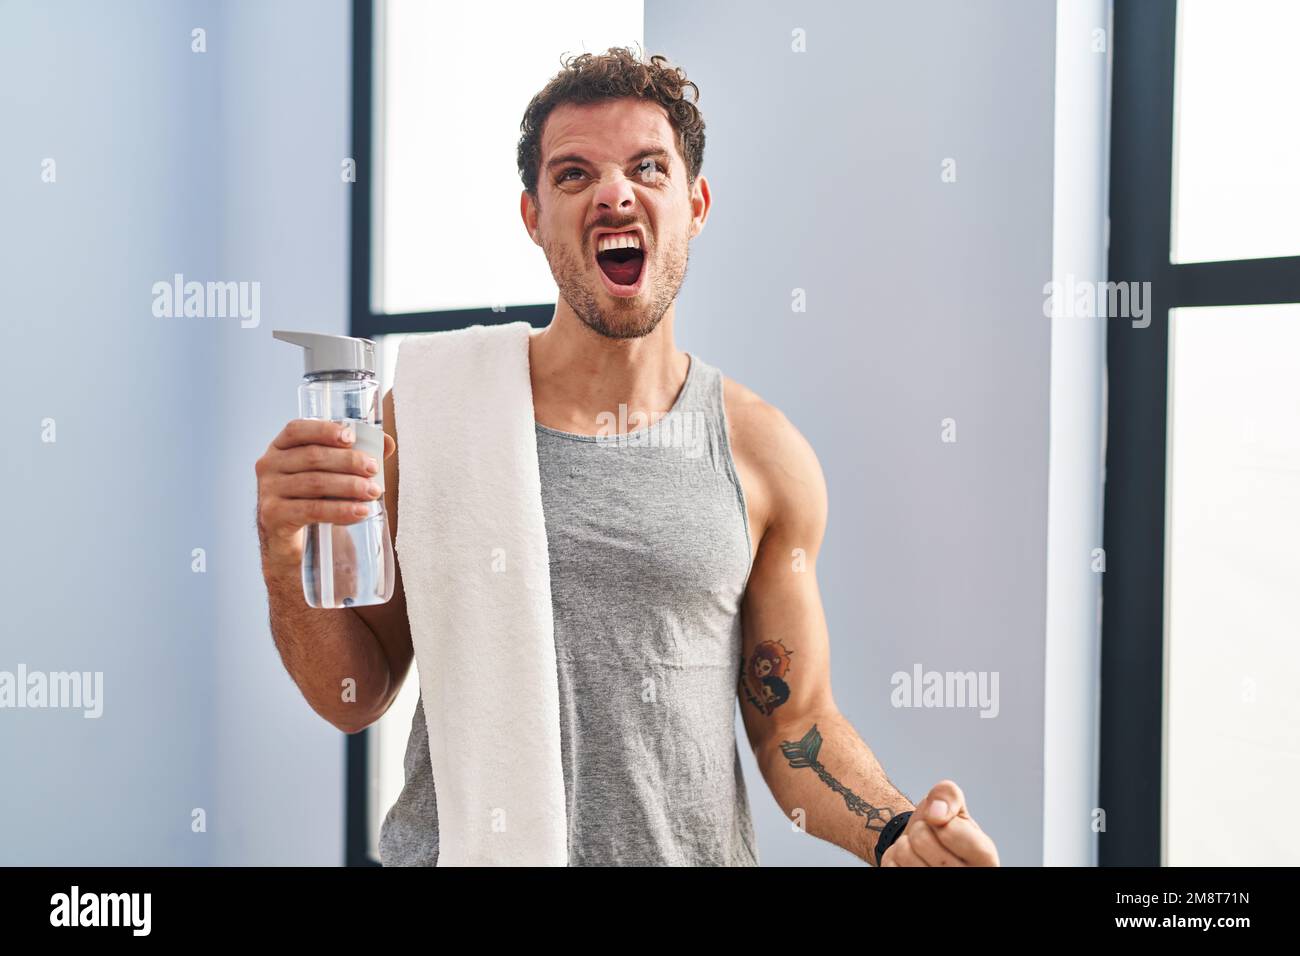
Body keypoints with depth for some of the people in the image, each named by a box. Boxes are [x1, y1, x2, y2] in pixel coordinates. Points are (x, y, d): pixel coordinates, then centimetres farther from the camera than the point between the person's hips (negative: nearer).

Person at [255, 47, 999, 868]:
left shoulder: (767, 459, -6)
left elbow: (795, 721, 1)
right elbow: (356, 699, -2)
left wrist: (899, 830, -16)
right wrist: (289, 554, -19)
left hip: (693, 848, 1)